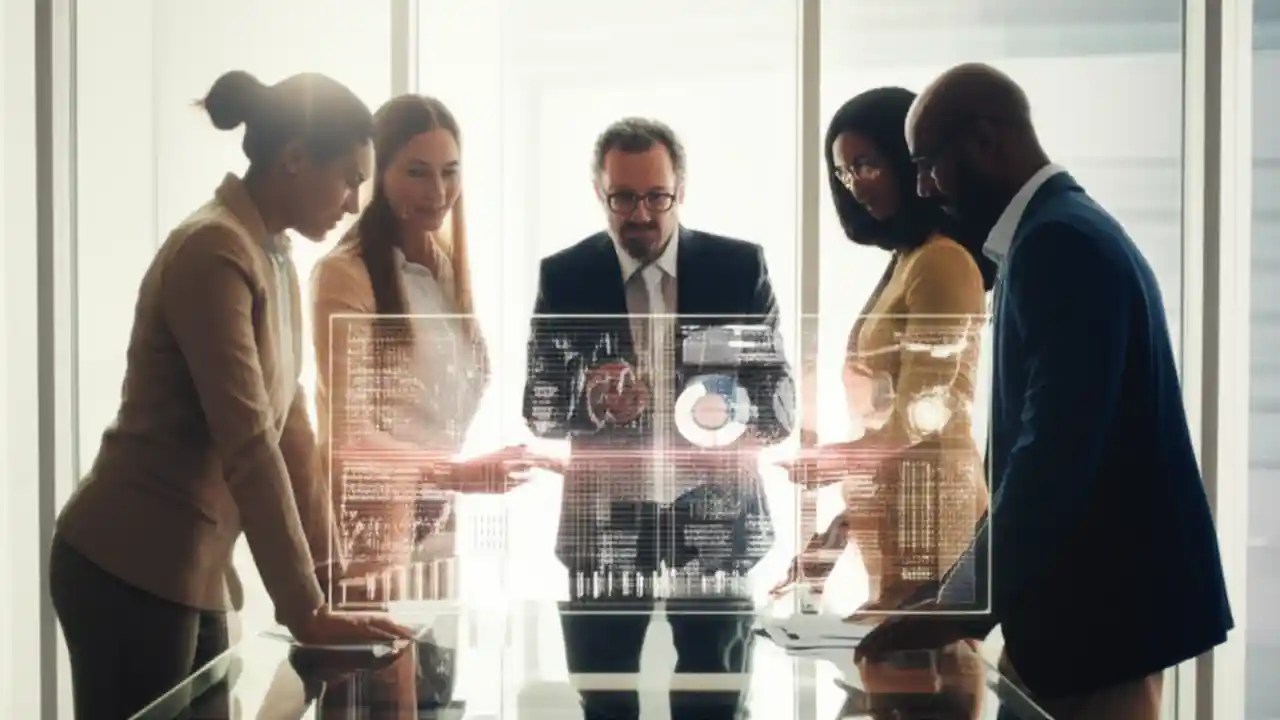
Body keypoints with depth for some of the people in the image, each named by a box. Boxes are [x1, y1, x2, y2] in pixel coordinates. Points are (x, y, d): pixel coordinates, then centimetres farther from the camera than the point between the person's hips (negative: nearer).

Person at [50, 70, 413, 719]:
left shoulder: (275, 260, 12)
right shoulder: (214, 252, -17)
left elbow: (288, 427, 13)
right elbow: (248, 449, -22)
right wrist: (304, 611, -21)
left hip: (190, 575, 9)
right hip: (129, 570, -9)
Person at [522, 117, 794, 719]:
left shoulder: (740, 267, 1)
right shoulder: (563, 277, 1)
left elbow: (779, 388, 0)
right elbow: (537, 407, -1)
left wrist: (740, 424, -24)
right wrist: (588, 396, -24)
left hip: (713, 516, 0)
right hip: (605, 520, 0)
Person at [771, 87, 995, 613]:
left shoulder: (942, 261, -11)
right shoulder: (904, 261, 14)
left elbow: (920, 411, -18)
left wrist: (839, 460, -31)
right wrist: (839, 529, 14)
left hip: (928, 505, -8)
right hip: (892, 507, 8)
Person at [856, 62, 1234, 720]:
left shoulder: (1060, 242, -18)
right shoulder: (1057, 231, 13)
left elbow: (1059, 448, -25)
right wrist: (967, 577, 14)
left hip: (1099, 603, -9)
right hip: (1085, 593, 9)